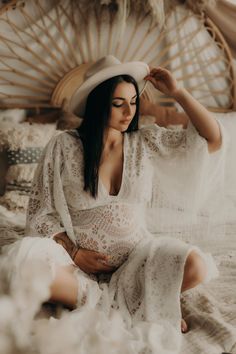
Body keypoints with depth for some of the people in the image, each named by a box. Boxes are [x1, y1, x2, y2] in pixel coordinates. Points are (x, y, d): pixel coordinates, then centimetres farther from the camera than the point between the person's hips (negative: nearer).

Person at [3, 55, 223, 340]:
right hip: (78, 257, -2)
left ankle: (106, 300, -5)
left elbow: (213, 140, 3)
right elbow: (40, 213, -1)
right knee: (26, 260, -33)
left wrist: (176, 92, -2)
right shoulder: (63, 147, -5)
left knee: (197, 265, -26)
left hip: (135, 253, 2)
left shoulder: (146, 143, 3)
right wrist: (73, 253, -15)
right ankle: (106, 301, -13)